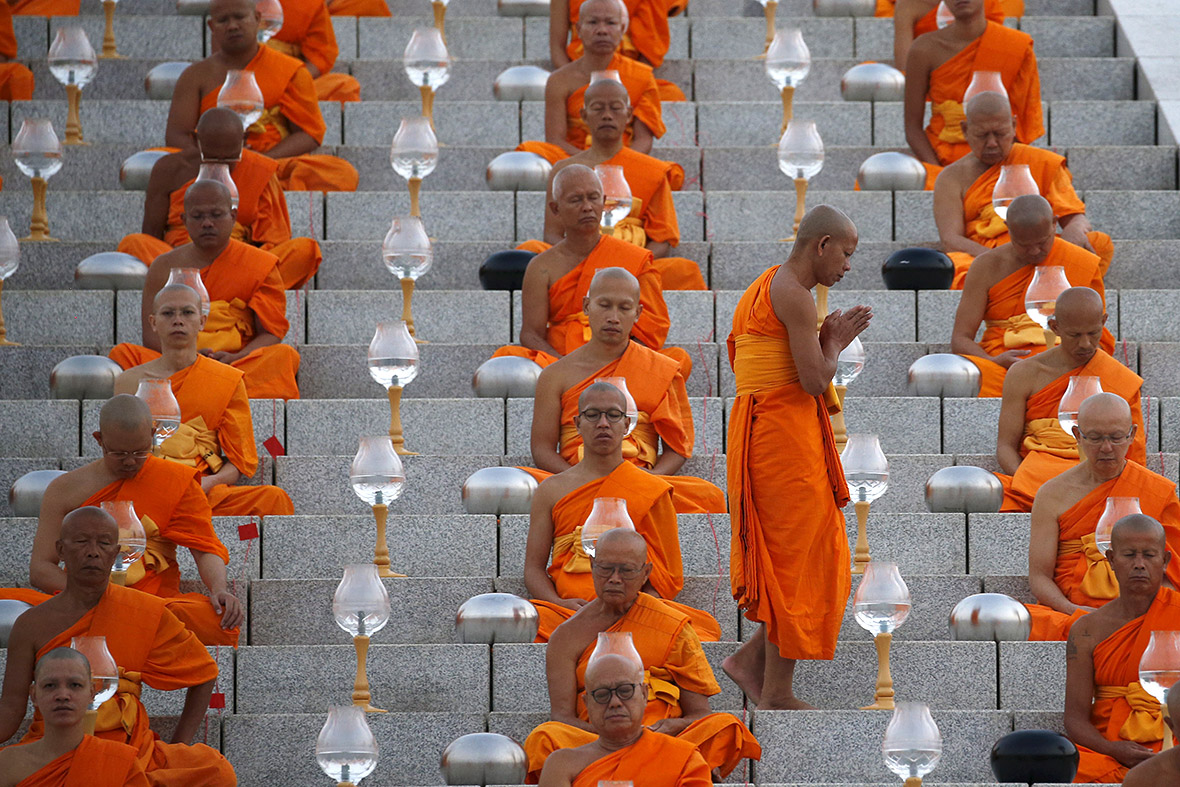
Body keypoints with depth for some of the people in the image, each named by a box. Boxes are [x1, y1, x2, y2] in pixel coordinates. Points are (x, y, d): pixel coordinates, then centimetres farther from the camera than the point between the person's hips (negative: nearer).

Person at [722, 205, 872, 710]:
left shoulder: (763, 291, 18)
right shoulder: (795, 295, -13)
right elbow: (814, 381, -17)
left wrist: (827, 338, 13)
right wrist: (835, 344, 1)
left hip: (759, 434, 10)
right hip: (786, 435, -10)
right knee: (797, 560, -3)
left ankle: (752, 660, 13)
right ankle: (778, 694, 1)